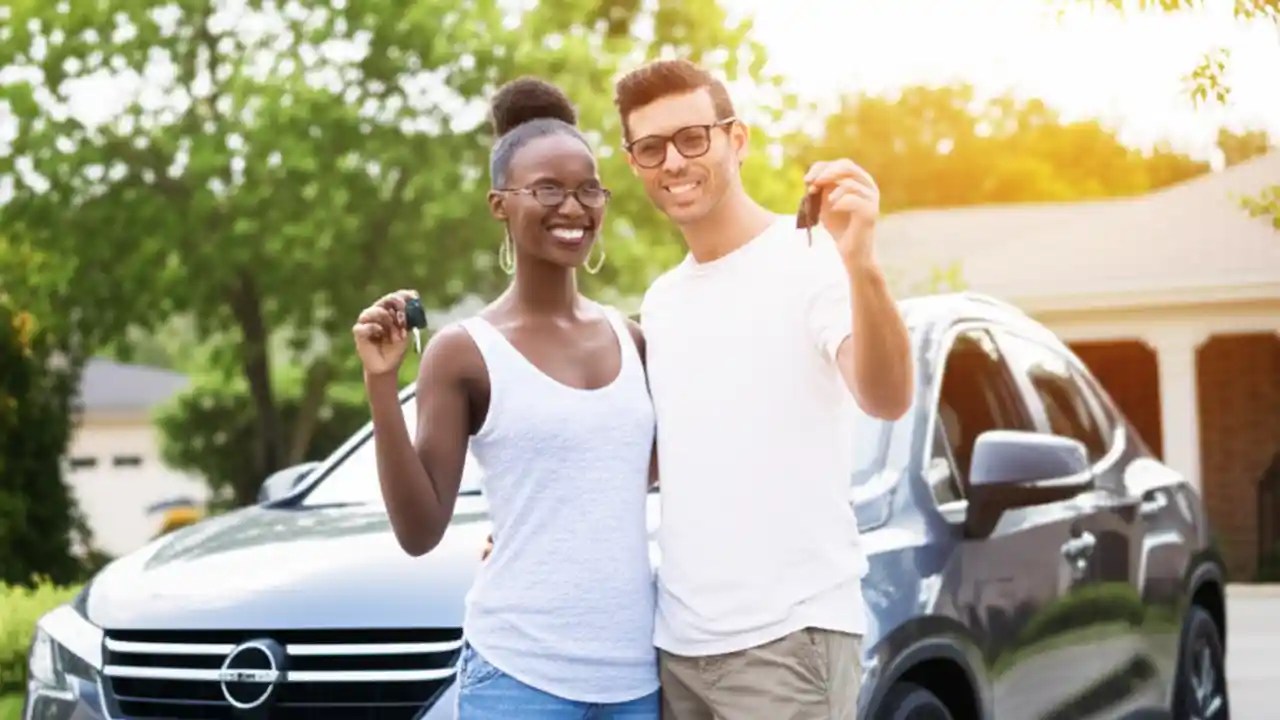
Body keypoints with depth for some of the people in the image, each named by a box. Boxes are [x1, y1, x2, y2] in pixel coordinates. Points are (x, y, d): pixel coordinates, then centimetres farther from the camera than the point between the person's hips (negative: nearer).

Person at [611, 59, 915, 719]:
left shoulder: (811, 262, -8)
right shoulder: (660, 301, 13)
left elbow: (886, 399, -25)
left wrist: (860, 265, -41)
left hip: (789, 636, -6)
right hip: (678, 640, 7)